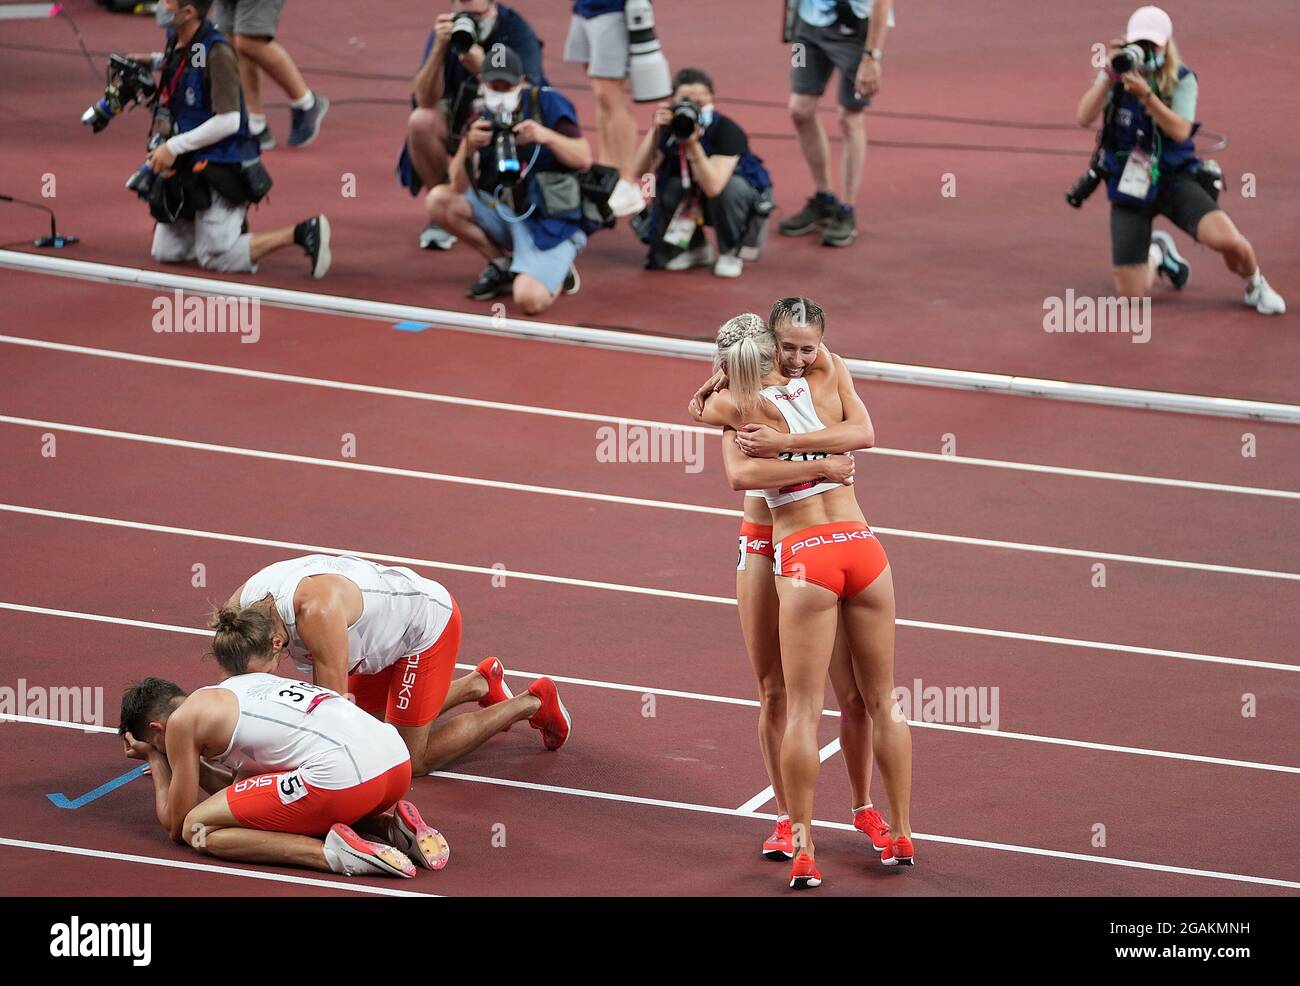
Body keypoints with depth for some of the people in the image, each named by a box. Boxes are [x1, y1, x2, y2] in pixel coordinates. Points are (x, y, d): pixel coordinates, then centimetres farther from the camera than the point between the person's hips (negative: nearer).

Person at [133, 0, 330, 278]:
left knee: (217, 258, -7)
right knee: (166, 253, 11)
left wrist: (173, 147, -22)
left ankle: (301, 234, -1)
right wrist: (154, 60, 15)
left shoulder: (217, 53, -21)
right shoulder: (178, 44, 4)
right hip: (188, 169, 9)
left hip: (219, 169, -9)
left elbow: (228, 122, -25)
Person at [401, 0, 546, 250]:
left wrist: (482, 67, -48)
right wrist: (439, 48, -36)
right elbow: (425, 100, -22)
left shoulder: (517, 30, -20)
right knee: (420, 122, -29)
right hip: (458, 122, 2)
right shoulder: (447, 28, -14)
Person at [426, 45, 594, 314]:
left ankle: (557, 270, 10)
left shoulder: (547, 103, -11)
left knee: (530, 300, -27)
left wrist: (547, 136, -32)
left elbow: (584, 159, -15)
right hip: (506, 213, 5)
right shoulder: (482, 118, 0)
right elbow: (459, 187, -7)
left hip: (552, 223, -5)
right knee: (439, 200, -12)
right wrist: (469, 146, -26)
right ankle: (502, 263, 4)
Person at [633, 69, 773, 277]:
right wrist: (655, 131, -38)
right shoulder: (669, 129, -16)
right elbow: (641, 171, -28)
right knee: (670, 187, -25)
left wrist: (693, 143, -49)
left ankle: (731, 252, -9)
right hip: (696, 198, 4)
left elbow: (713, 187, -43)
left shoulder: (727, 131, -30)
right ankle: (695, 247, 3)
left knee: (729, 186, -36)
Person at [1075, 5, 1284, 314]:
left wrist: (1146, 94, -34)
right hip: (1128, 186, 1)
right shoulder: (1116, 75, -3)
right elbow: (1084, 118, -16)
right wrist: (1109, 74, -27)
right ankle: (1156, 254, 31)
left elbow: (1180, 132, -23)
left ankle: (1254, 285, 9)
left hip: (1173, 178, -1)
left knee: (1229, 240, -28)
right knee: (1132, 296, -6)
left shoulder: (1181, 80, -9)